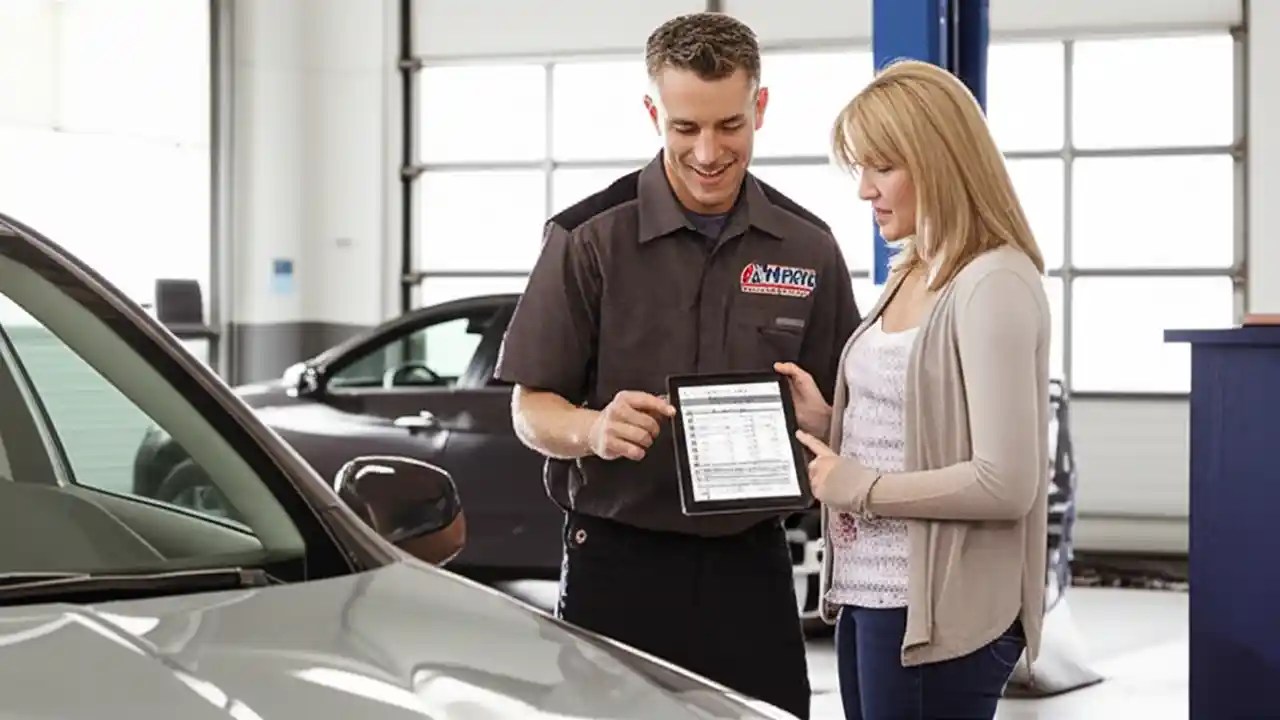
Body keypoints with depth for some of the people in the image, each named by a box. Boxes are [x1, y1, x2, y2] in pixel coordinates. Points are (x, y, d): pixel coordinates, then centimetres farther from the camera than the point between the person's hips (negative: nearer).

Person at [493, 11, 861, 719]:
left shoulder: (807, 247, 6)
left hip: (750, 563, 3)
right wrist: (593, 429, -24)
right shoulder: (589, 237, -5)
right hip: (619, 565, -2)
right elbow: (530, 408, -3)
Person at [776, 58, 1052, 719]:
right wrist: (826, 420, 2)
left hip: (935, 614, -8)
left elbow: (1005, 484, -20)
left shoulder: (993, 285, -15)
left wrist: (860, 489, -14)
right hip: (868, 593, 8)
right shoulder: (909, 276, 12)